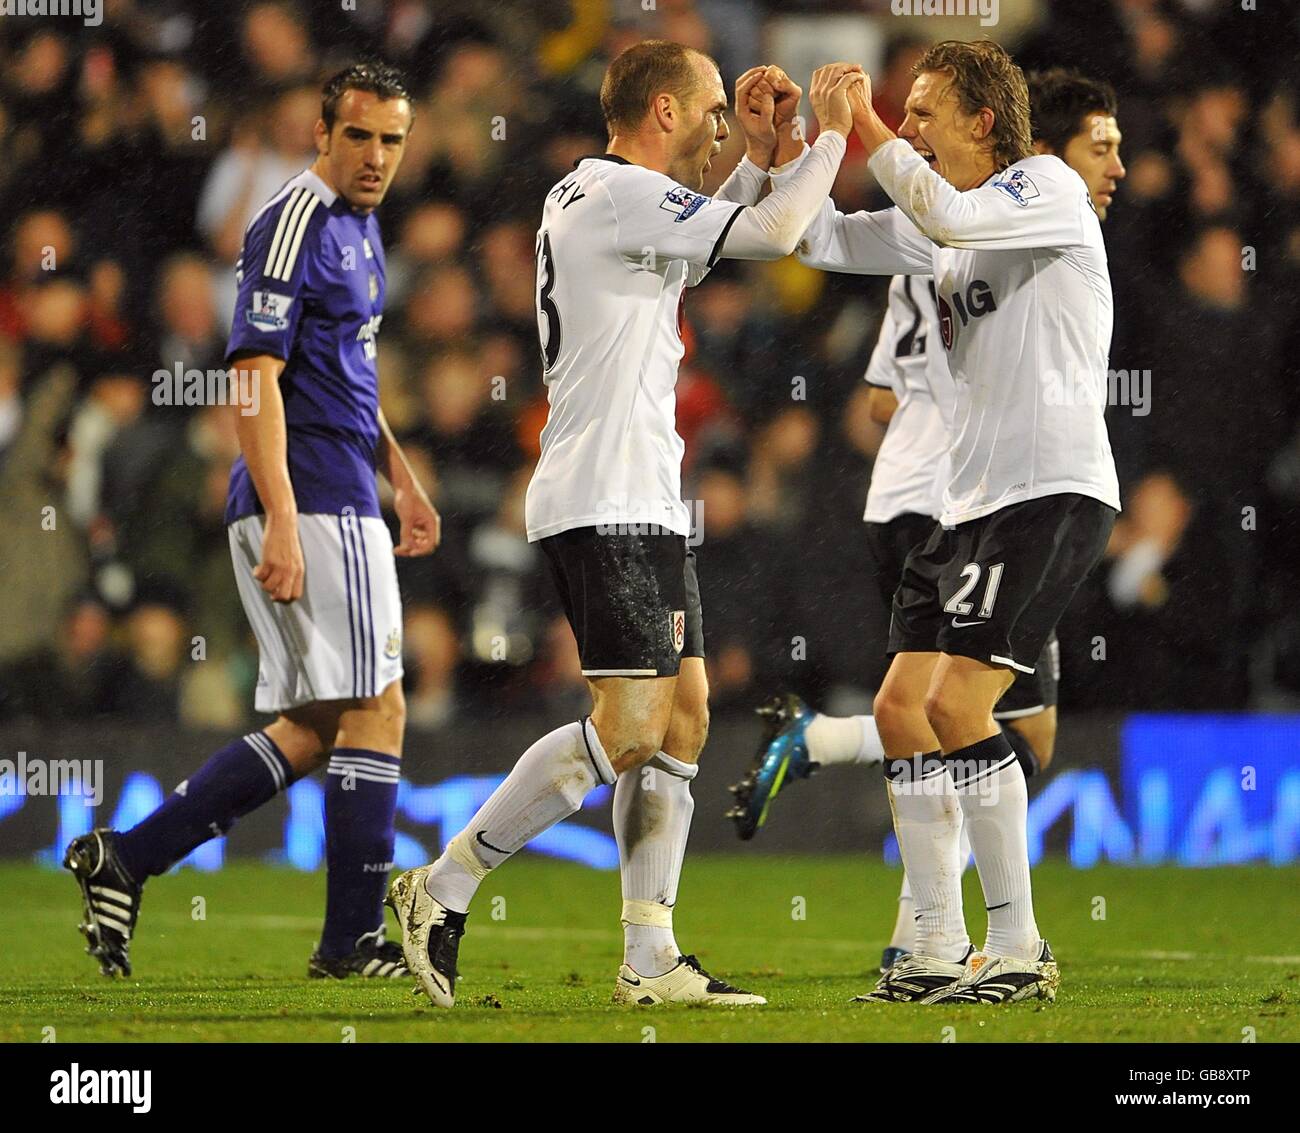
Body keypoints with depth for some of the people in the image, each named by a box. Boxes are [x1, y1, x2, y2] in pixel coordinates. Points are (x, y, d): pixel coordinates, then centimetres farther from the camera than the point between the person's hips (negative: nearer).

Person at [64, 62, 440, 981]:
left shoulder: (358, 227, 18)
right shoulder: (294, 225, -13)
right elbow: (256, 375, -19)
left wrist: (401, 478, 27)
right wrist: (283, 524, -25)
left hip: (337, 504, 10)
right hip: (314, 506, -10)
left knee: (314, 728, 10)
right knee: (375, 711, -6)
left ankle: (124, 861, 9)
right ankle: (354, 942, 0)